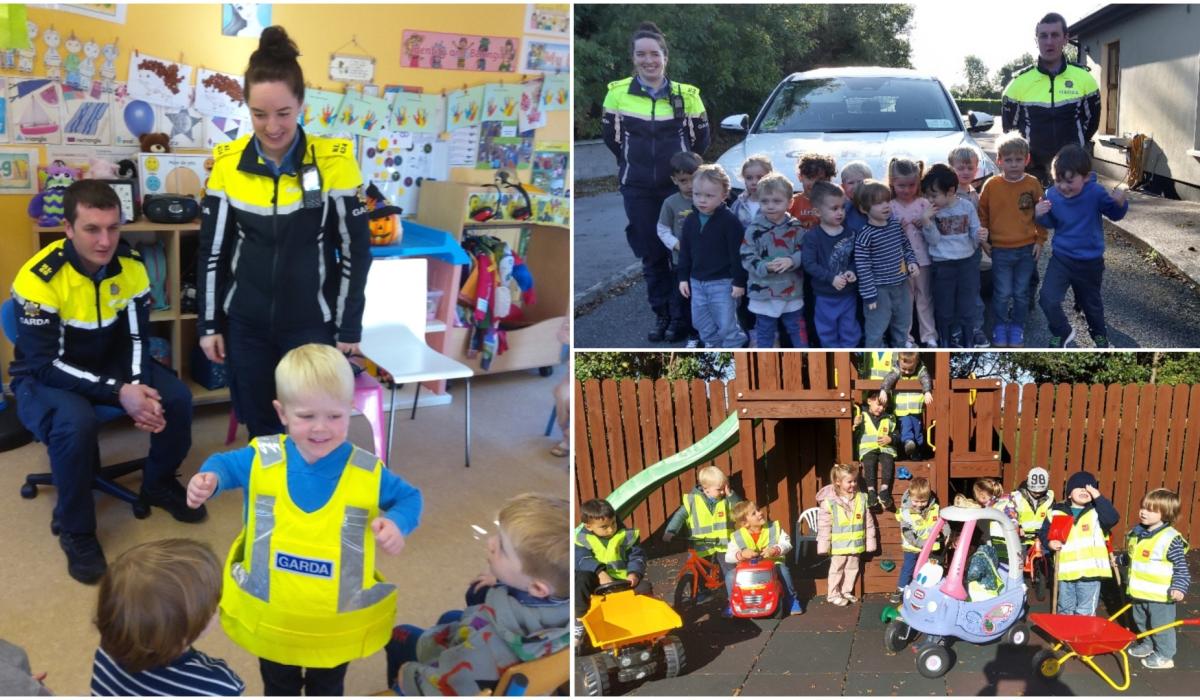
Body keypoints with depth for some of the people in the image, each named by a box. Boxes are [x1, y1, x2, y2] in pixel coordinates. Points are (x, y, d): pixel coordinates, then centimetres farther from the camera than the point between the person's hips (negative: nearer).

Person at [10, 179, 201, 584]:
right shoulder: (39, 278, -28)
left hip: (109, 364, 5)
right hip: (45, 376, -5)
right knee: (76, 423, -35)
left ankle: (159, 484, 14)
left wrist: (139, 389, -24)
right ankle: (75, 531, -13)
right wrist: (119, 393, -36)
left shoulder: (130, 265, -12)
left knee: (177, 399, -15)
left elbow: (137, 338, -4)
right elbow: (45, 364, -28)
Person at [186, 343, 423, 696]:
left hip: (338, 620, -1)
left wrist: (396, 523, -25)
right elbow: (225, 464, 4)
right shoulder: (262, 459, -16)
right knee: (279, 687, 28)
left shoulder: (366, 472, -19)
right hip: (270, 613, 1)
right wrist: (208, 479, -18)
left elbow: (409, 497, -4)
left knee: (327, 689, 26)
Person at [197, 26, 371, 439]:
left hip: (312, 324, -2)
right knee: (259, 429, 12)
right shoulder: (228, 162, -3)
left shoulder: (333, 161, -10)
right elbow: (212, 250, 5)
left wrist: (348, 328, -5)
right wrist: (209, 324, 4)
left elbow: (356, 250, -5)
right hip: (246, 324, 2)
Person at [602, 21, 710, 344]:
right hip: (637, 189, 1)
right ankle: (662, 315, 16)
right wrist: (636, 164, 11)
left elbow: (701, 138, 9)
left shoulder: (686, 95, -3)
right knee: (651, 254, 6)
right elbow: (611, 137, 9)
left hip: (679, 186, -1)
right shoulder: (618, 92, -3)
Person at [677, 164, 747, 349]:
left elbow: (737, 253, -16)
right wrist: (683, 277, 9)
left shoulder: (729, 221, -17)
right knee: (701, 320, 15)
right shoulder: (691, 221, 2)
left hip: (723, 282, -6)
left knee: (726, 323, -2)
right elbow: (685, 251, 11)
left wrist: (739, 281, -16)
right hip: (697, 281, 7)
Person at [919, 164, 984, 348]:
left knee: (968, 306, 8)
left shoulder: (967, 206, -5)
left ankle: (968, 341, 21)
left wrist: (980, 236, -20)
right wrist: (927, 221, -25)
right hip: (943, 265, 0)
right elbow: (933, 240, -10)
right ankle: (948, 342, 24)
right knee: (944, 307, 9)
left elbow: (975, 232, 3)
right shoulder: (931, 211, -6)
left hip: (967, 262, 0)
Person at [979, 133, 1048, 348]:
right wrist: (983, 239, 3)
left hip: (1027, 250, 1)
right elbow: (982, 213, 3)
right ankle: (1000, 327, 22)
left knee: (1022, 293, 11)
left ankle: (1017, 328, 26)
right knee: (1002, 294, 4)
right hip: (1000, 250, -1)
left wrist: (1040, 240, 2)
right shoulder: (991, 185, -8)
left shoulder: (1033, 184, -4)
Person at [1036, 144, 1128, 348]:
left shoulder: (1096, 193, -22)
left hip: (1090, 261, -1)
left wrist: (1120, 202, -31)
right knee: (1048, 300, -14)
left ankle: (1099, 333, 50)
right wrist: (1041, 215, -20)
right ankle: (1061, 332, 16)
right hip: (1061, 258, 1)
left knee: (1091, 302, 19)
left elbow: (1115, 215, -9)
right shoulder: (1052, 195, -14)